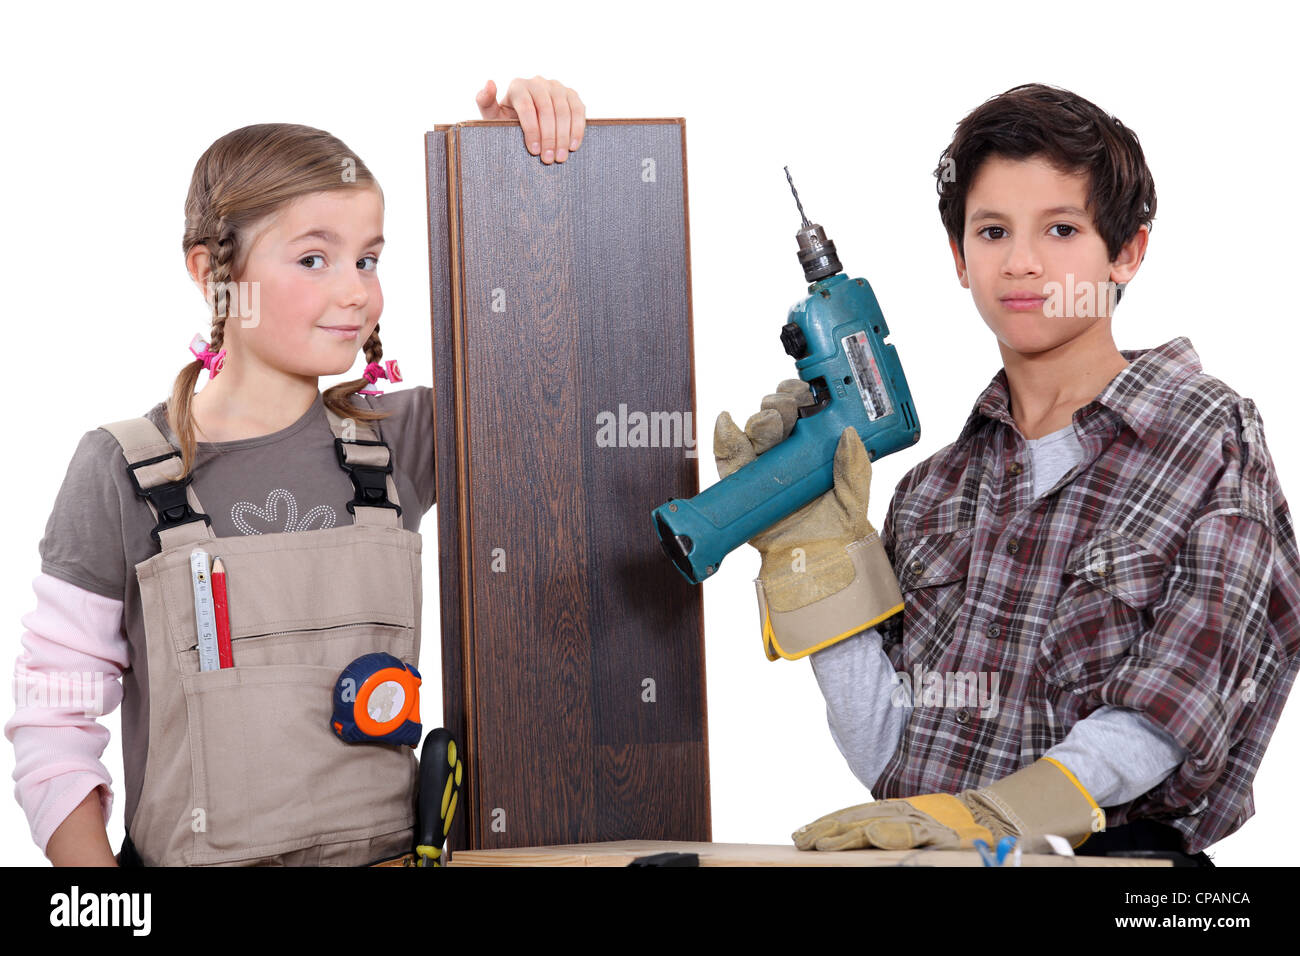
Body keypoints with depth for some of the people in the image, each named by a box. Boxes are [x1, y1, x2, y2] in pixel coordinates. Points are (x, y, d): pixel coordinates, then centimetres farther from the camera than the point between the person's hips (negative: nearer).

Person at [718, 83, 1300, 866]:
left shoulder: (1212, 441, 4)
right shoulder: (933, 493, 14)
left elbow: (1168, 708, -8)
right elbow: (887, 756, 7)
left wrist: (999, 813, -21)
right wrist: (816, 552, 1)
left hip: (1113, 855, -2)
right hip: (932, 867, 2)